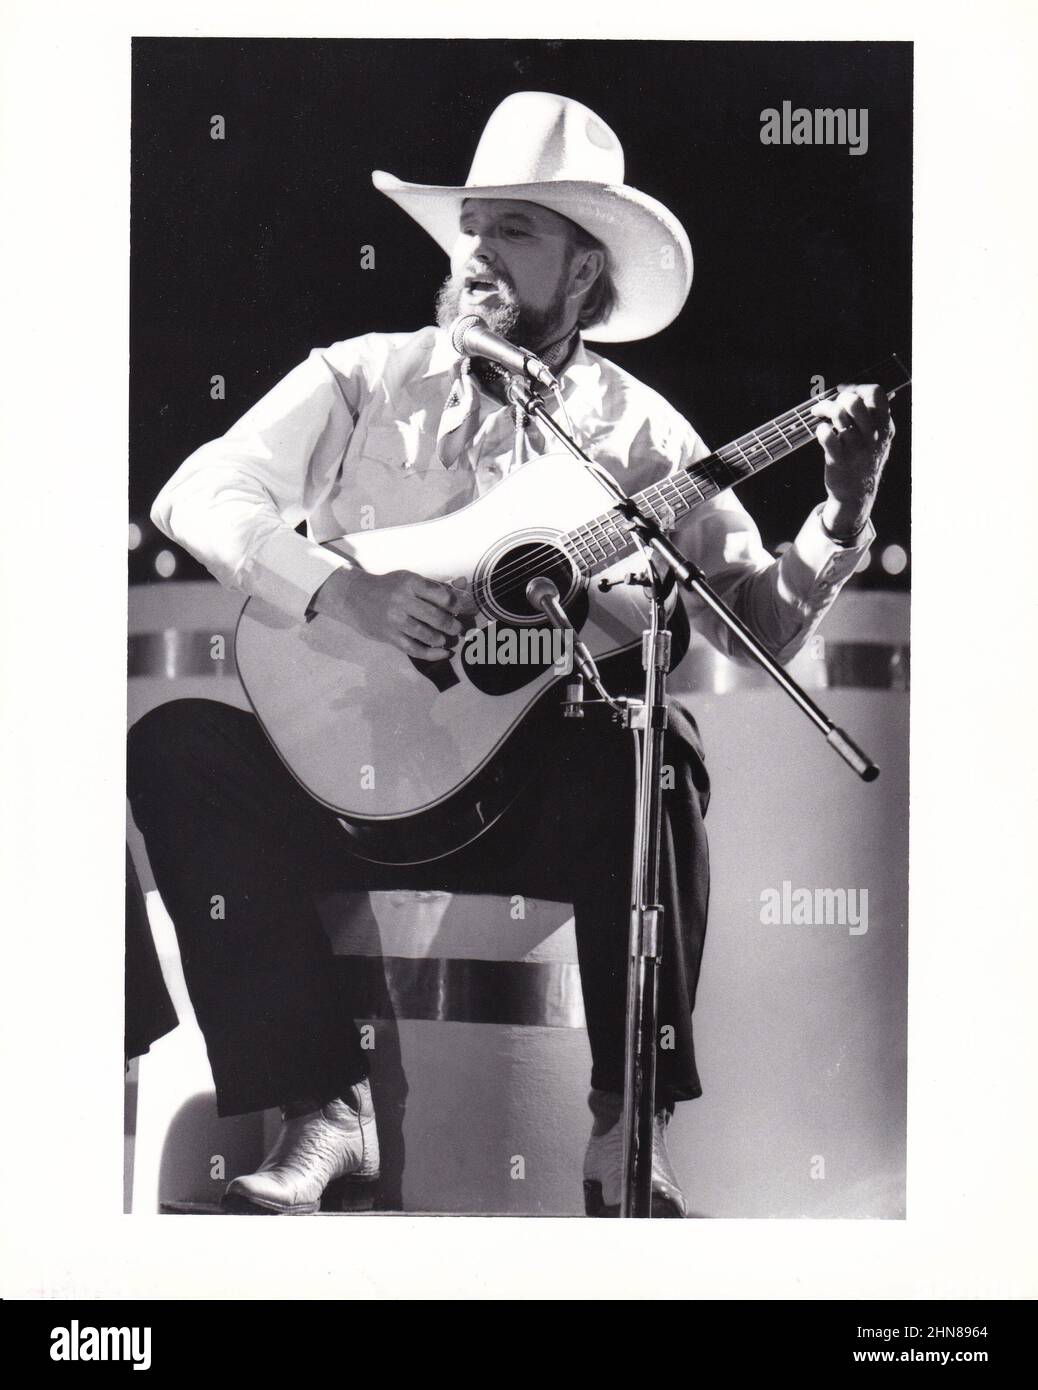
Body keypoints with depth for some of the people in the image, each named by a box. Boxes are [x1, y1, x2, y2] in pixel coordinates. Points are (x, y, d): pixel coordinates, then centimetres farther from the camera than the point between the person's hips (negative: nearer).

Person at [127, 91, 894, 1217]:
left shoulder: (637, 431, 5)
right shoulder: (365, 377, 6)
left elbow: (760, 622, 3)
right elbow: (197, 493, -5)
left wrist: (845, 515, -14)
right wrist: (340, 587, -20)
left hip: (544, 786, -1)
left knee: (654, 753, -31)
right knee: (176, 746, -23)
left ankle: (630, 1125, -17)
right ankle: (324, 1109, -16)